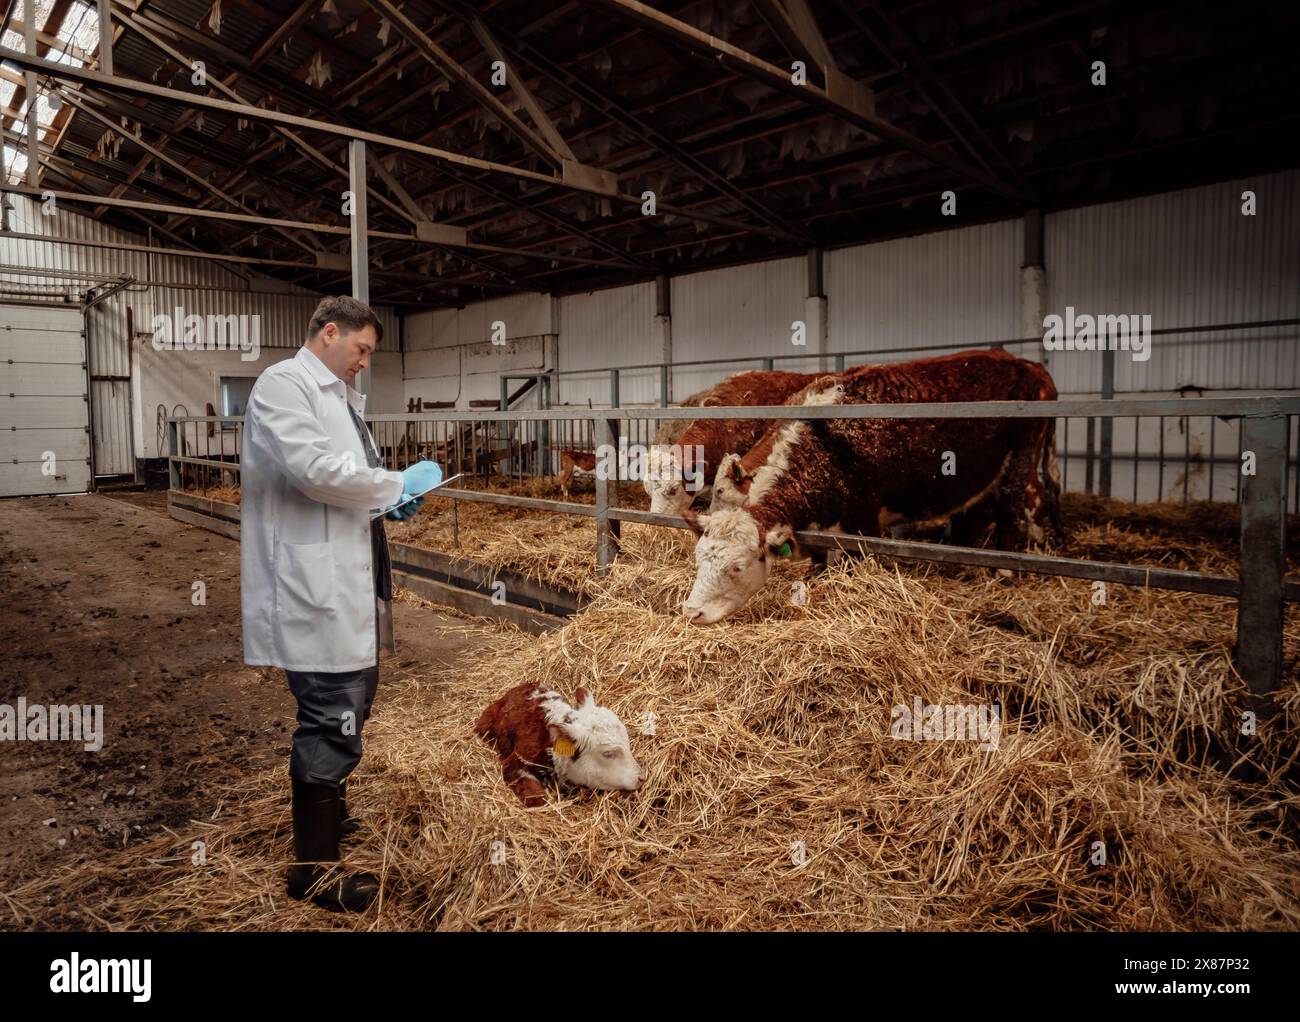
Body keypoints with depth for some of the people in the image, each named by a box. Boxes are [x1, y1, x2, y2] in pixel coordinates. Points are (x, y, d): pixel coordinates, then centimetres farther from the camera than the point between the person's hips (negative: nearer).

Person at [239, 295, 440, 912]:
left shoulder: (338, 395, 18)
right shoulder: (283, 384, -10)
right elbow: (313, 469, -24)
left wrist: (387, 503, 7)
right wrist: (397, 484, -14)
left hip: (349, 579, 10)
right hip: (315, 584, -10)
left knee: (349, 704, 21)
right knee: (332, 717, -5)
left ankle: (325, 810, 42)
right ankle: (314, 867, 9)